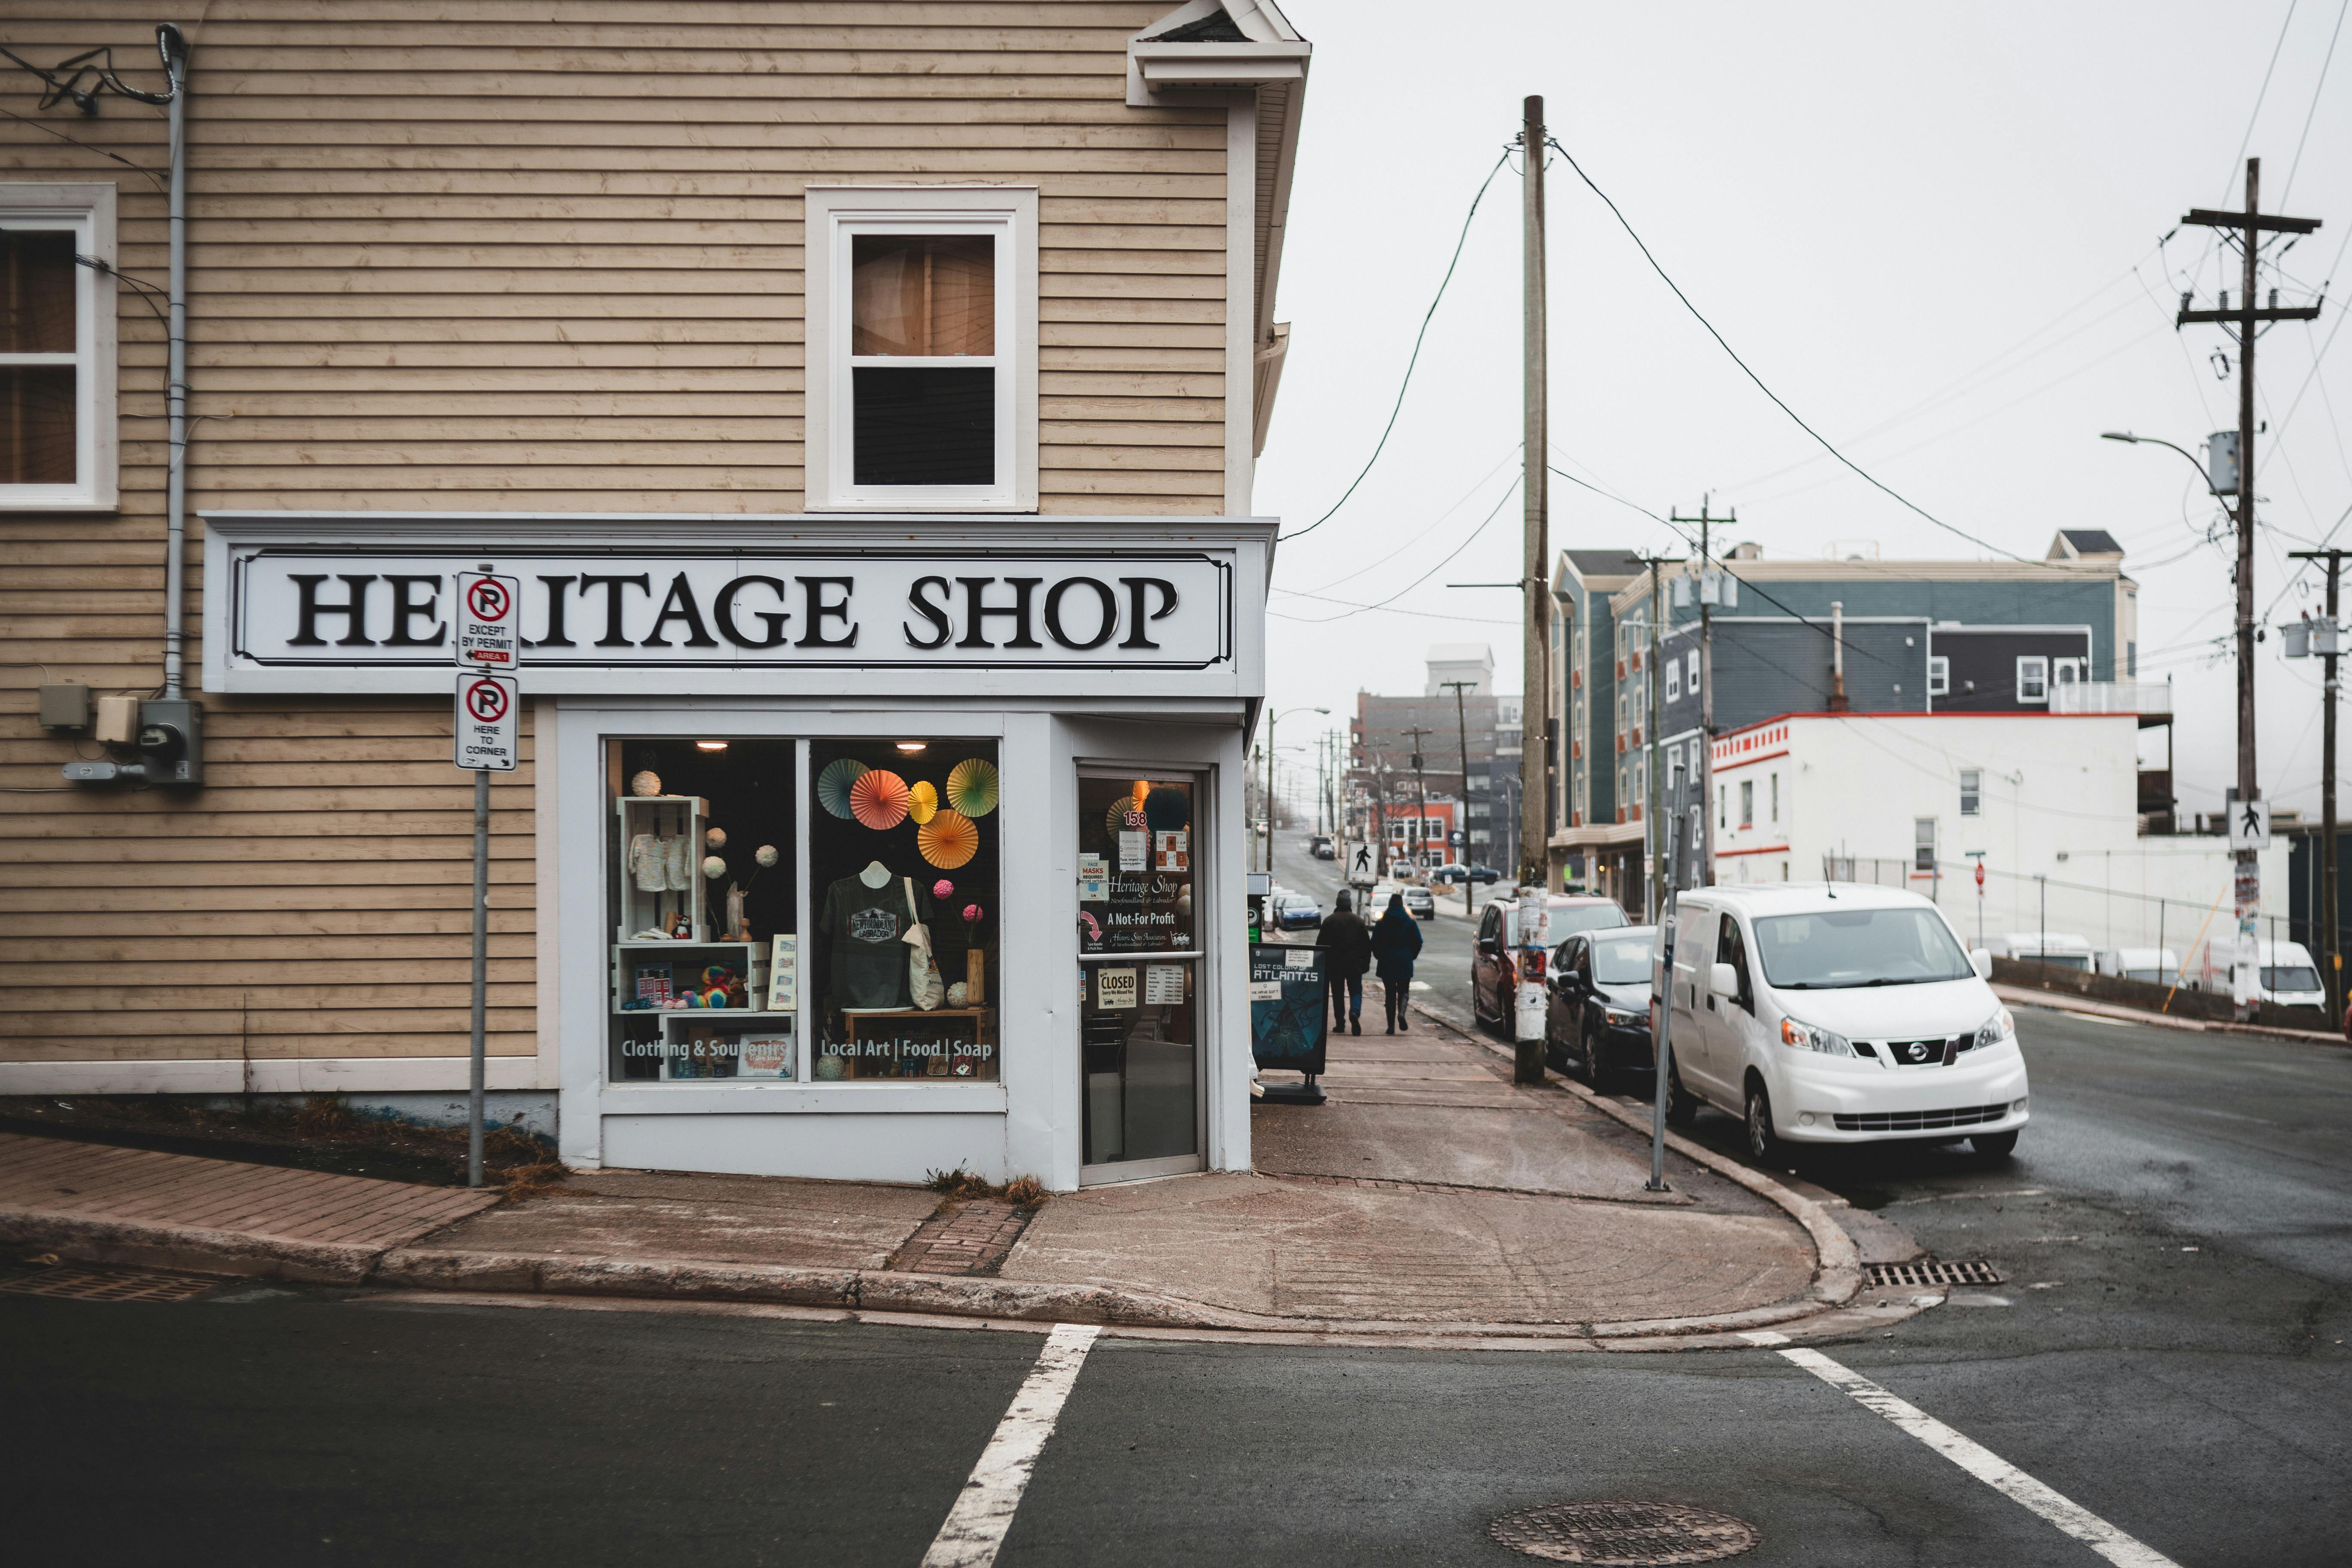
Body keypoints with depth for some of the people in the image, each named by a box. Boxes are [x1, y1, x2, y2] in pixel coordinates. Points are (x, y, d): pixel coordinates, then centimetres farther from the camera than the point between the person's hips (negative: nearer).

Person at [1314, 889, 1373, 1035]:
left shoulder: (1329, 921, -1)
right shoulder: (1359, 921, 3)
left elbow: (1320, 944, -1)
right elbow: (1367, 944, 5)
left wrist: (1321, 964, 6)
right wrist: (1366, 963, 11)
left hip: (1334, 963, 0)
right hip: (1354, 963, 0)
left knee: (1338, 993, 8)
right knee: (1356, 990, 5)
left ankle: (1340, 1023, 8)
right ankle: (1355, 1013, -22)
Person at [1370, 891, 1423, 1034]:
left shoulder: (1382, 923, -1)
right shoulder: (1410, 923, -1)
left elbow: (1374, 943, 0)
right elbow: (1418, 942, 0)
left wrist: (1380, 957, 16)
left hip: (1387, 963, 0)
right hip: (1405, 963, 0)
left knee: (1390, 994, 7)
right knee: (1404, 992, 11)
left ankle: (1391, 1026, 3)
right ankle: (1401, 1013, -18)